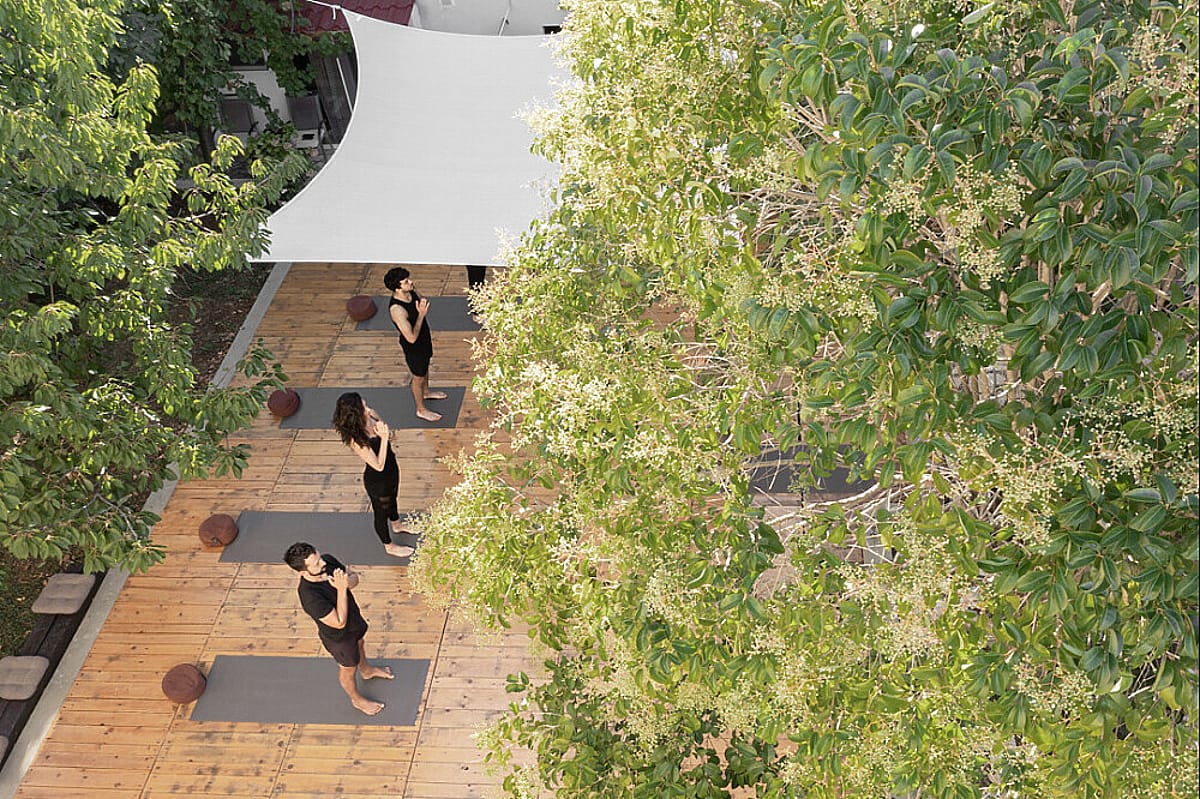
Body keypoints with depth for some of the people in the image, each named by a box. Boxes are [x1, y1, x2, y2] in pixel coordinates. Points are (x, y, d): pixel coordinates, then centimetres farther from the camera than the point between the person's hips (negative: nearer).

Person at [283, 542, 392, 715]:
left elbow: (354, 577, -9)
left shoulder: (328, 561, -25)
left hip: (354, 619, 6)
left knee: (359, 644, 36)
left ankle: (367, 670, 68)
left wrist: (347, 582, -32)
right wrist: (341, 589, -42)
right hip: (338, 636, -6)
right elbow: (339, 623, -36)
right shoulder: (310, 597, -44)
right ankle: (357, 699, 53)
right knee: (348, 669, 23)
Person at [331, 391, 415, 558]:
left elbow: (389, 433, 0)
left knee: (392, 498, 35)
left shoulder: (370, 415, -18)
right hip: (377, 480, -7)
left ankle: (396, 524, 66)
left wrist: (385, 431, -23)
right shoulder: (356, 440, -39)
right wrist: (383, 438, -40)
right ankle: (389, 546, 48)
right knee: (381, 513, 21)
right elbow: (379, 465, -33)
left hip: (391, 469, 7)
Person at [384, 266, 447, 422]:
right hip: (413, 347, -8)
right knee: (418, 377, 16)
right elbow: (411, 338, -36)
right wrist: (421, 314, -38)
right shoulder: (397, 309, -40)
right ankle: (421, 410, 40)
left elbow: (422, 301, 7)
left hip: (424, 338, 8)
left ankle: (426, 392, 61)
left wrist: (424, 302, -17)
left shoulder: (411, 292, -16)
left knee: (425, 367, 33)